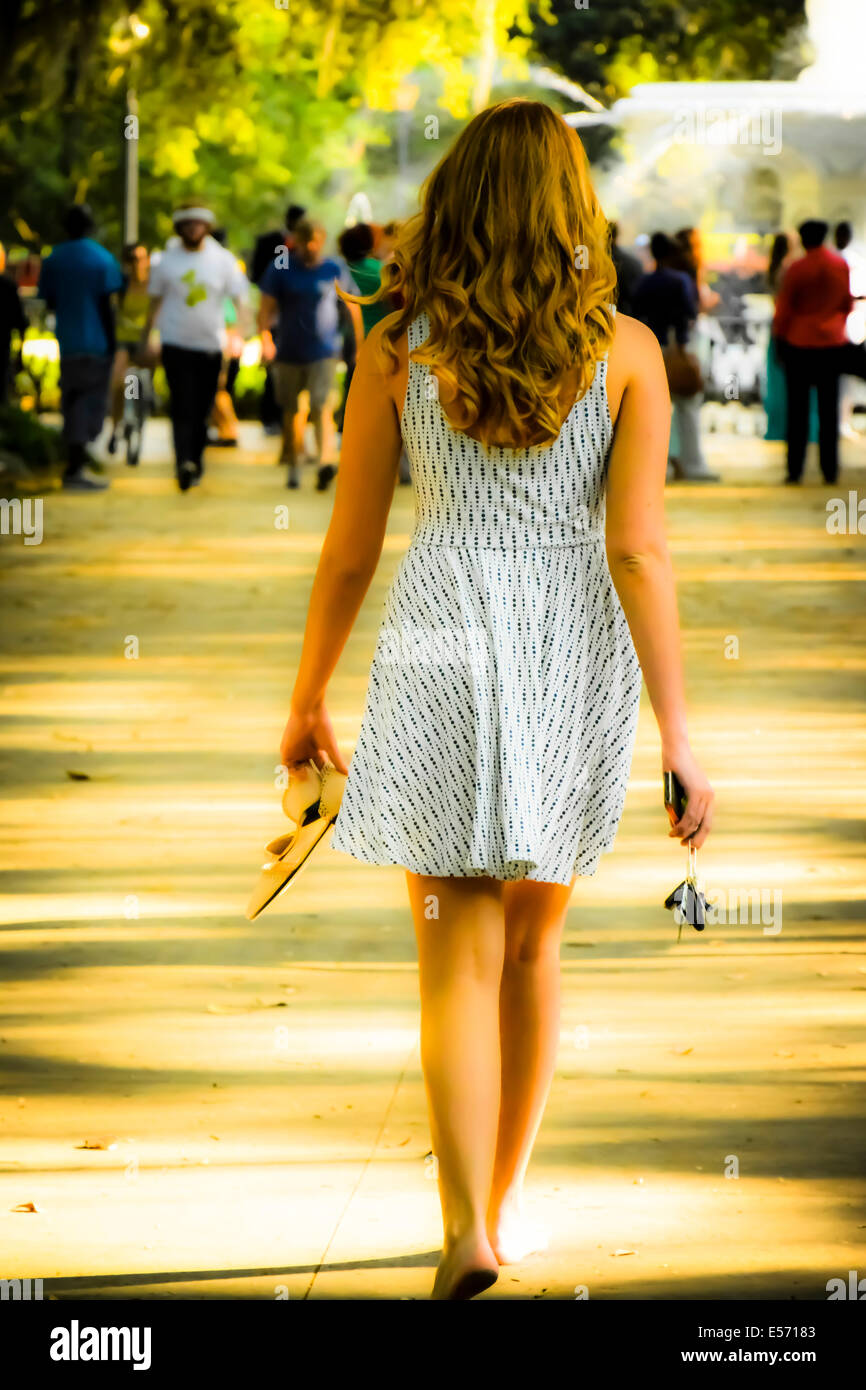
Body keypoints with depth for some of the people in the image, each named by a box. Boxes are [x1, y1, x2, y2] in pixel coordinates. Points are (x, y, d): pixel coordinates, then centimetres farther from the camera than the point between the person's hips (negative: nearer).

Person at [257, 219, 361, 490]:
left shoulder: (335, 271, 3)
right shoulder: (280, 270, 1)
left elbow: (353, 307, 11)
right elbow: (266, 307, -2)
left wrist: (360, 344, 10)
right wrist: (265, 338, -17)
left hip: (324, 352, -1)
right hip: (289, 352, 1)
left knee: (320, 405, -16)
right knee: (290, 410, 10)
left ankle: (322, 460, -28)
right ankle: (292, 464, 23)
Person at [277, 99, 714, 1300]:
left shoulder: (397, 349, -3)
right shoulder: (625, 351, -4)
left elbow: (348, 551, 1)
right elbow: (639, 552, -10)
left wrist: (307, 701, 14)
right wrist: (676, 733, -7)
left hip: (442, 659, -1)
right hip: (577, 662, 1)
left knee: (460, 958, 1)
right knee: (533, 939, 19)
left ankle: (469, 1229, -15)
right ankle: (503, 1197, 30)